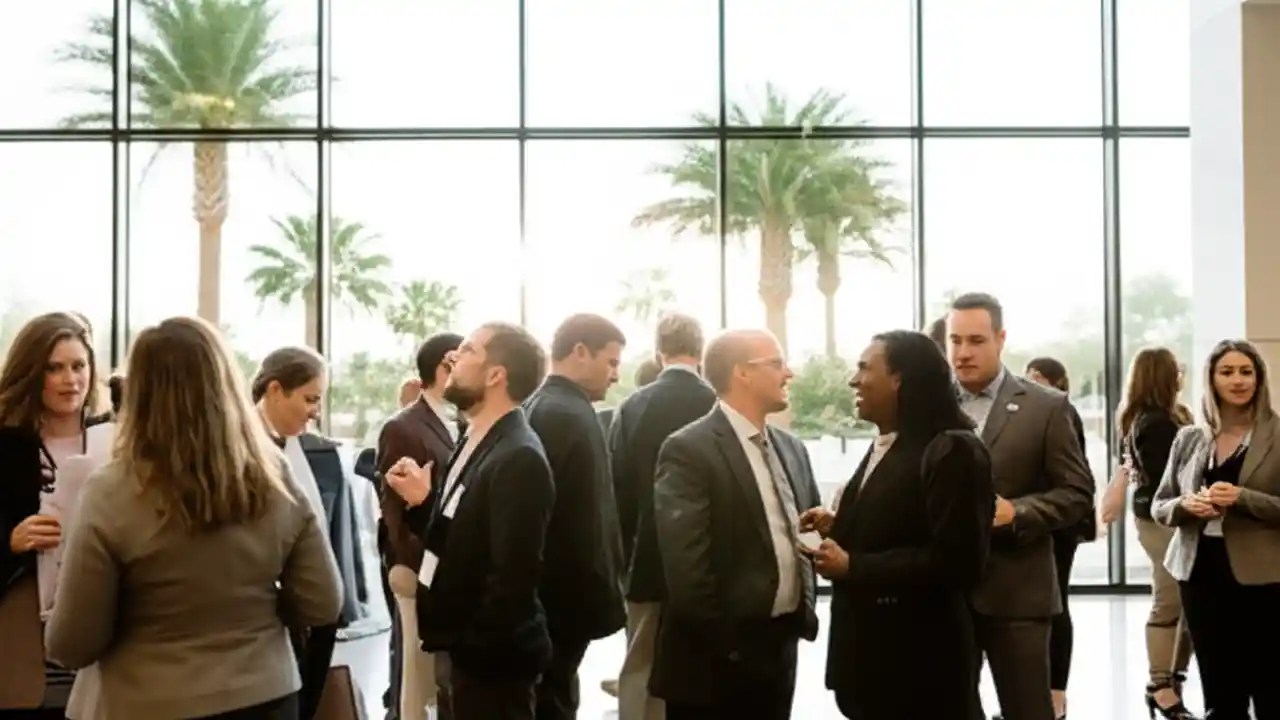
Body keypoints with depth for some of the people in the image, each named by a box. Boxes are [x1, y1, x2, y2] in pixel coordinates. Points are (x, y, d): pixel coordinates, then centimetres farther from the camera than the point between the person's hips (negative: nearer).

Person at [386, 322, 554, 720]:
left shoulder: (518, 459, -21)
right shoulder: (477, 444, 10)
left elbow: (513, 575, -24)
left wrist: (474, 654, -19)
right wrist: (424, 502, 1)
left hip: (489, 658, -9)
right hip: (461, 649, 9)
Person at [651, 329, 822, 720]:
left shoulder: (791, 448, 12)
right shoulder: (689, 449, -13)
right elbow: (685, 562, -18)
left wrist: (805, 611, 9)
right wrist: (722, 643, -16)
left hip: (780, 647, 7)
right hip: (714, 657, -7)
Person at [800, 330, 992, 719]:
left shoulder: (951, 451, -15)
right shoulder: (881, 448, 14)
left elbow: (953, 562, -22)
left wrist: (852, 566, -20)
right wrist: (839, 527, 3)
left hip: (921, 660, -8)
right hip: (872, 649, 9)